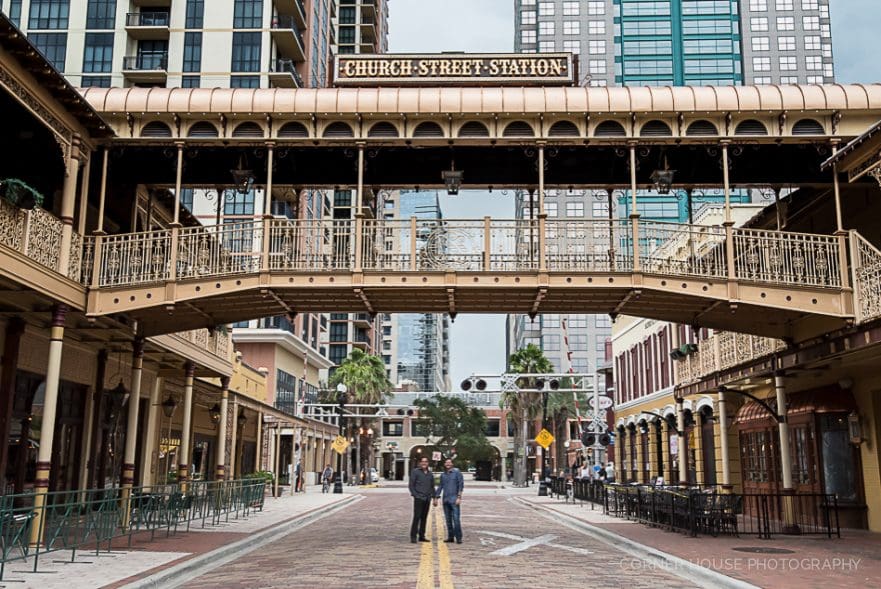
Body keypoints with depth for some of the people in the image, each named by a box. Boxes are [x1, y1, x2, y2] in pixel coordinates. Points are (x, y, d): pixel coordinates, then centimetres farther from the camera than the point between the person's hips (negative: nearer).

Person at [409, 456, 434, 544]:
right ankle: (413, 536, -6)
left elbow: (432, 486, 21)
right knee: (417, 517, -9)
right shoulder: (415, 472, -1)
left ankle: (421, 536, 15)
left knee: (424, 518, 9)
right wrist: (415, 495, -12)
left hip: (427, 499, 6)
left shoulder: (430, 474, 15)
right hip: (419, 498, -6)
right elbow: (411, 485, -4)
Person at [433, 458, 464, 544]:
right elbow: (440, 487, 18)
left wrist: (459, 497, -13)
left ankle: (459, 538, -8)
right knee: (448, 519, 7)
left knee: (456, 519, -11)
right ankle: (450, 537, 13)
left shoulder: (457, 472, -1)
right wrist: (436, 498, 12)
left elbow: (461, 485, -5)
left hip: (454, 499, -5)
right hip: (445, 500, 5)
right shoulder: (443, 475, 14)